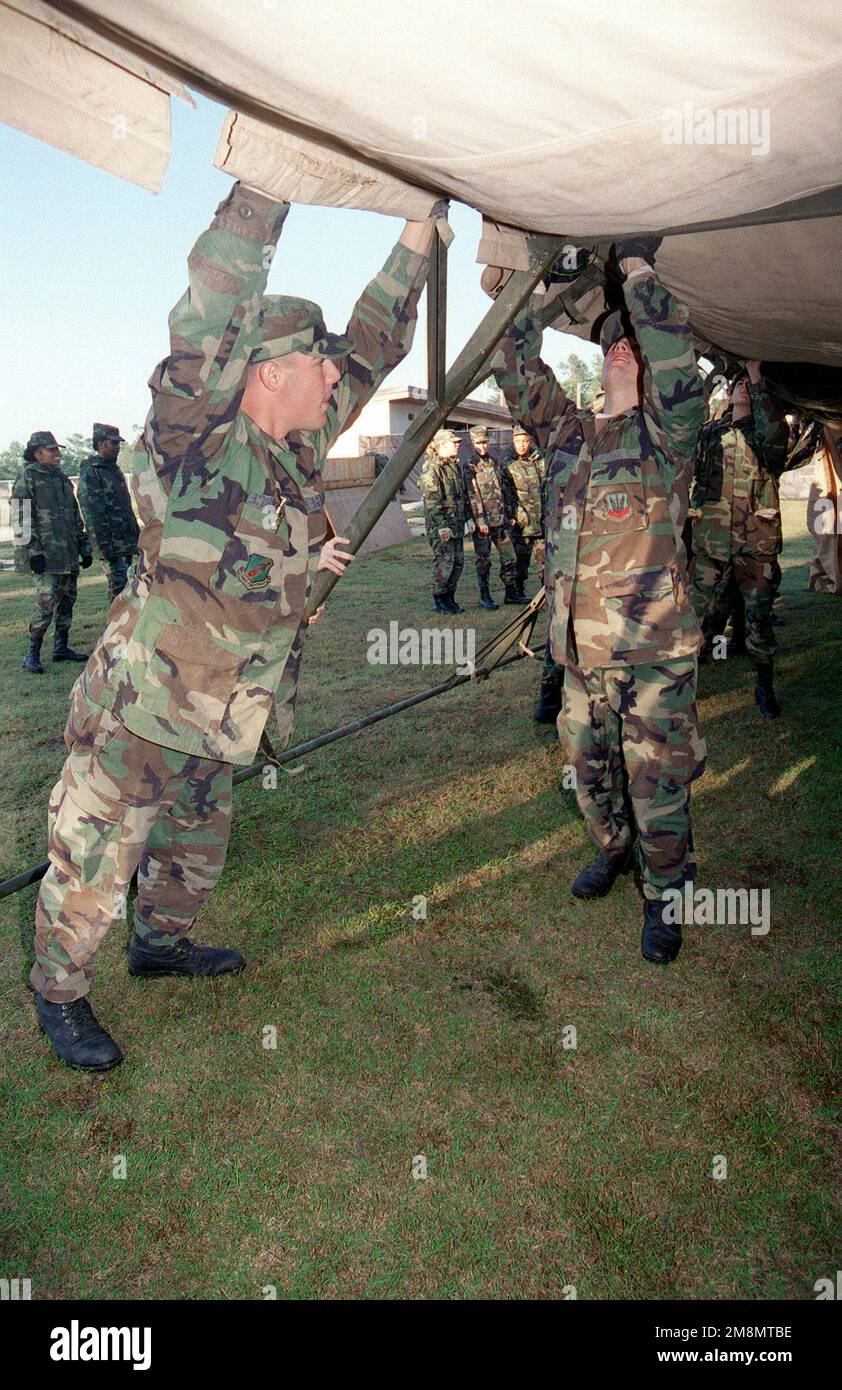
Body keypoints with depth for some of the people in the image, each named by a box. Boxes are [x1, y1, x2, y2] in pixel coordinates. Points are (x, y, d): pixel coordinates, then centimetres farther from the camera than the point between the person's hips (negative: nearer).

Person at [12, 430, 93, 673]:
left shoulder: (62, 477, 17)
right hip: (45, 554, -7)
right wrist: (33, 552, -18)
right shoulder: (27, 477, -5)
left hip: (68, 553, 8)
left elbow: (76, 516, 22)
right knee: (47, 602, -13)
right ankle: (31, 654, -4)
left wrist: (85, 548, 18)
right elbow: (21, 519, -11)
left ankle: (61, 648, 20)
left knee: (67, 600, 10)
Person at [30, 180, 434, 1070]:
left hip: (211, 728, 8)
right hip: (135, 721, -7)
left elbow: (373, 346, 10)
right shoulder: (197, 434, -19)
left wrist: (416, 241, 9)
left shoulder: (300, 448, 2)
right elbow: (216, 303, -33)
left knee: (196, 851, 26)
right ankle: (58, 992, 33)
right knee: (90, 871, 9)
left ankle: (160, 943, 51)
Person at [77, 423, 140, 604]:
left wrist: (136, 537, 21)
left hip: (127, 542, 9)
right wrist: (104, 545, -21)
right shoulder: (90, 473, -9)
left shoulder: (115, 470, 20)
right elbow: (91, 512, -16)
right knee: (119, 584, -11)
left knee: (126, 585, 10)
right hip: (111, 543, -9)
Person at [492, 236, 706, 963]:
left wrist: (637, 268, -8)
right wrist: (540, 294, 12)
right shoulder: (567, 433, 13)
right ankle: (613, 849, 43)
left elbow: (674, 354, -17)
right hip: (581, 646, 5)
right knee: (592, 768, 19)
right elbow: (516, 370, 14)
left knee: (658, 782, 1)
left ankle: (665, 895, 18)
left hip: (655, 646, -5)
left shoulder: (667, 431, -1)